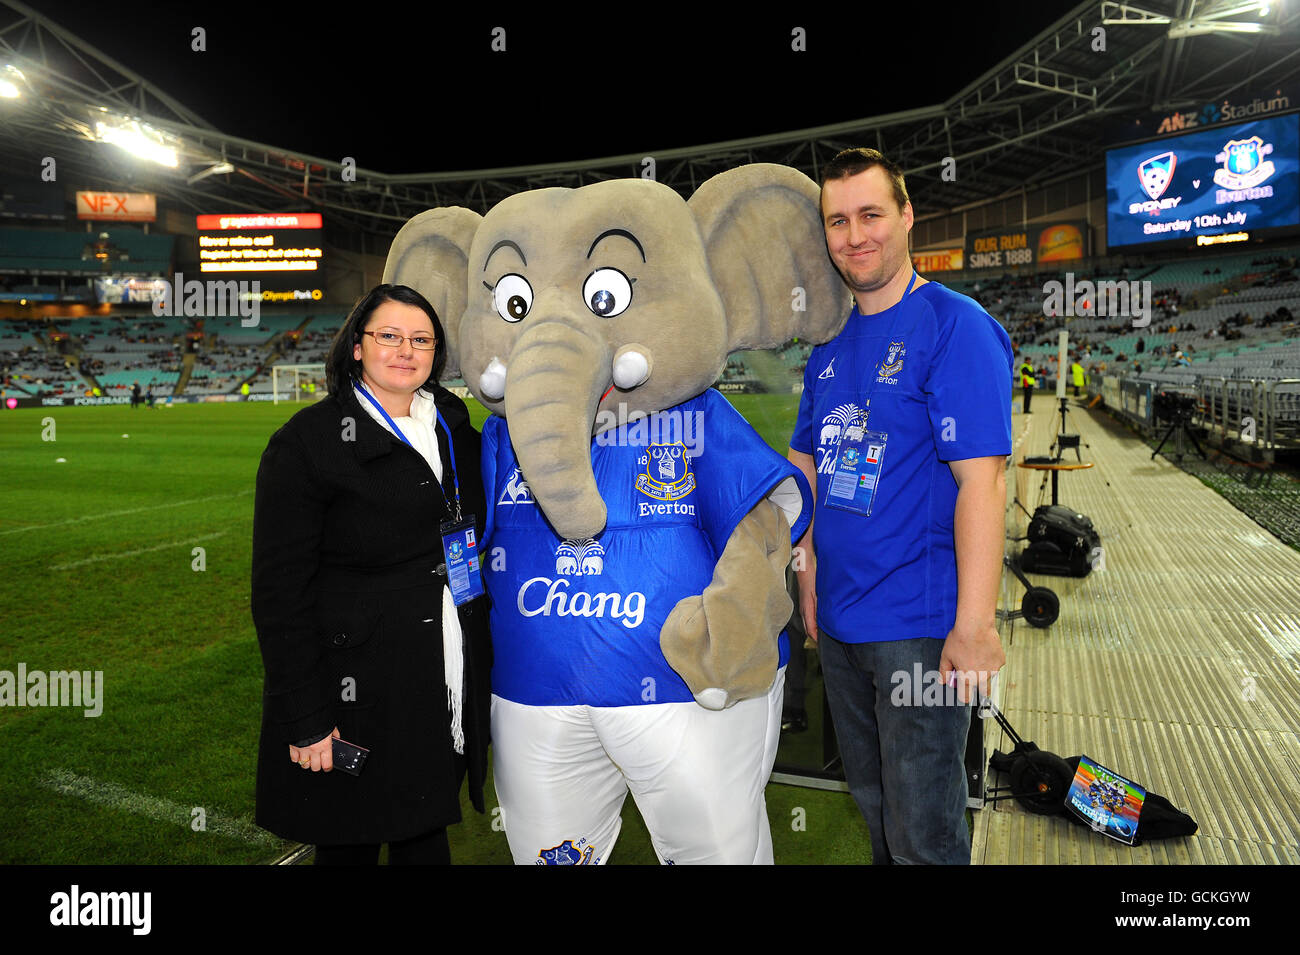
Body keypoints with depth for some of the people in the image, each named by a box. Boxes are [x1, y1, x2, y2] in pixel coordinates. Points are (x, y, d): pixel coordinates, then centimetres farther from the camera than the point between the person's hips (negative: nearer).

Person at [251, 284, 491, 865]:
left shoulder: (456, 428, 6)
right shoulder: (307, 442, -11)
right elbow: (279, 592, -13)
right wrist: (305, 721, -14)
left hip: (445, 695, 5)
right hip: (355, 696, -5)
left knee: (426, 838, 19)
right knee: (349, 846, 13)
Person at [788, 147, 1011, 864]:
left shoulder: (956, 327, -13)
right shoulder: (830, 342, 9)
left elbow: (981, 480, -19)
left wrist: (974, 626, -22)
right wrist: (808, 576, 10)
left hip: (919, 626, -7)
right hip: (838, 619, 7)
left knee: (924, 829, 8)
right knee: (871, 800, 23)